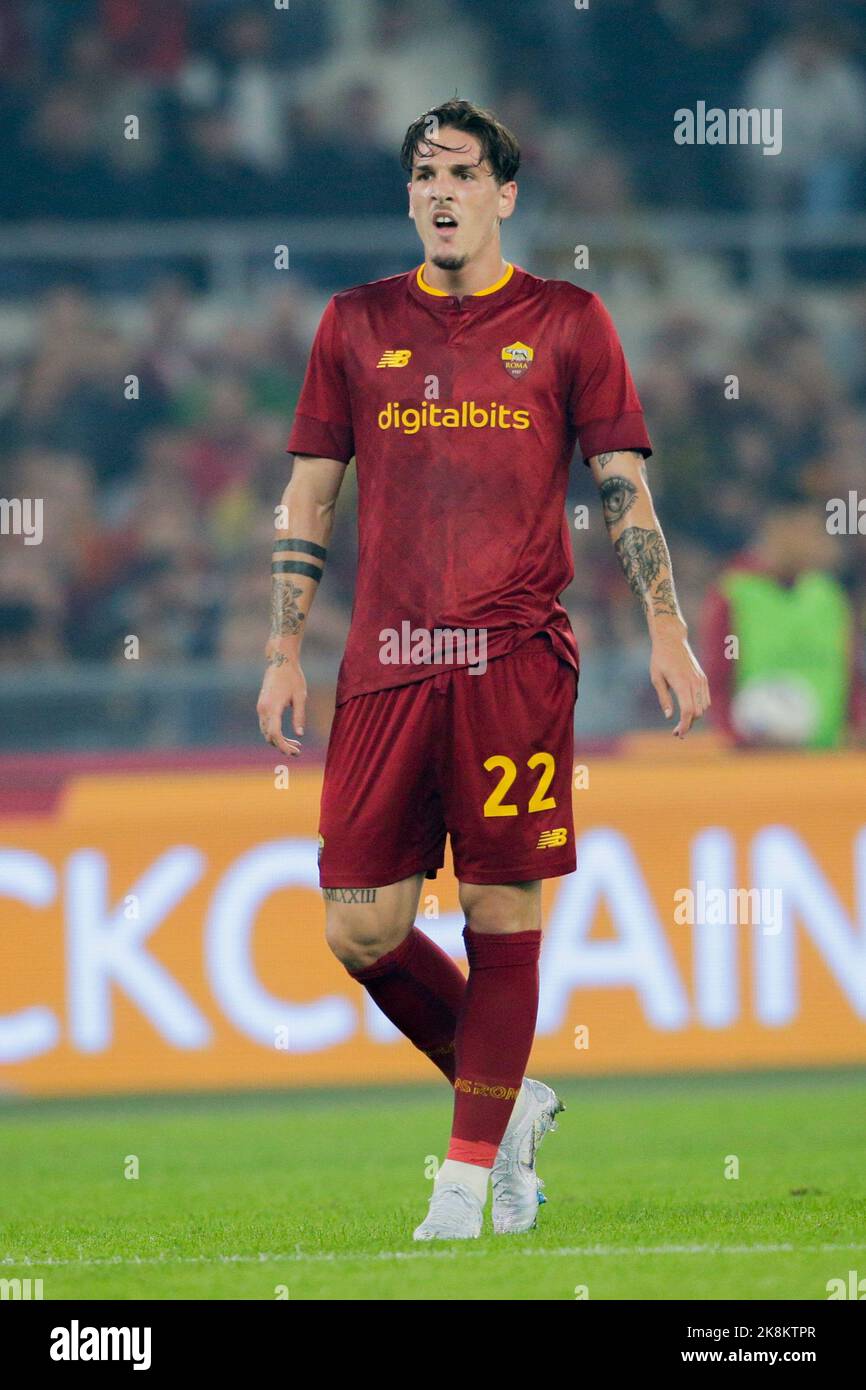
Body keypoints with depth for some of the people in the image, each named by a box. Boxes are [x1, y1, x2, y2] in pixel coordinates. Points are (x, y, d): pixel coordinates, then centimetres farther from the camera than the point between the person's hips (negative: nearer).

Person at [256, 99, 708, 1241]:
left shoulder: (566, 323, 7)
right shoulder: (358, 324, 12)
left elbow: (626, 489, 8)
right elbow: (310, 496, 14)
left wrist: (666, 632, -2)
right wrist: (283, 655, 9)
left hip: (516, 659, -2)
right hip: (386, 664, 2)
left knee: (502, 912, -3)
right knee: (360, 928, -3)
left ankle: (470, 1171, 5)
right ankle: (507, 1100, 18)